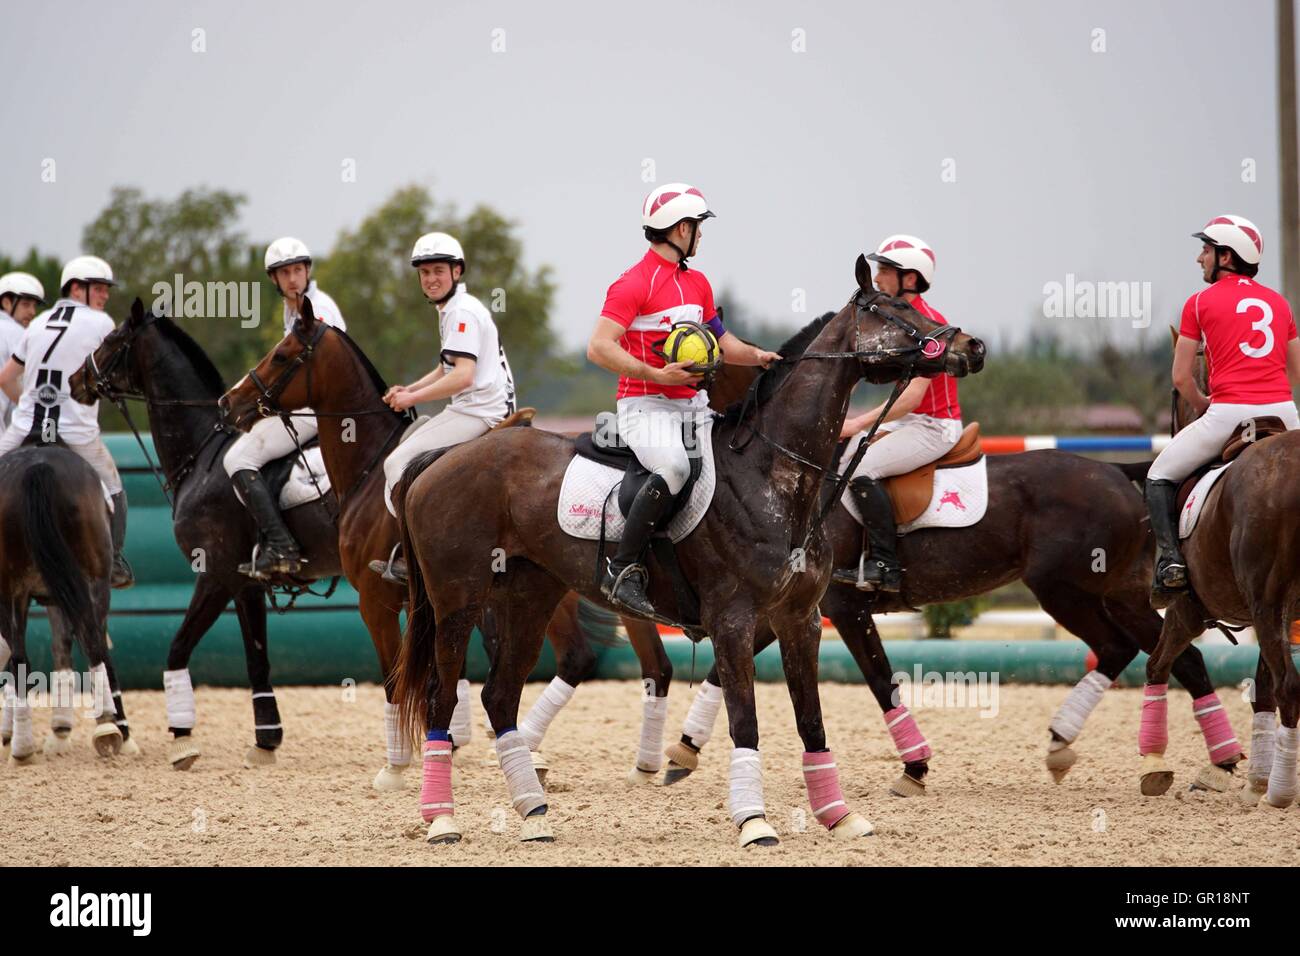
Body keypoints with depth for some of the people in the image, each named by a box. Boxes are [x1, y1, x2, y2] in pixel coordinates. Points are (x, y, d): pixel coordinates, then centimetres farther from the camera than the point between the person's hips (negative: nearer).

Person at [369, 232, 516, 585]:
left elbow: (462, 377, -23)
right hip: (476, 412, 11)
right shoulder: (452, 310, 19)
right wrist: (407, 390, 9)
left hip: (477, 411, -11)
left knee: (398, 463, -12)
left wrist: (413, 397, -15)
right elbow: (445, 370, 25)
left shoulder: (462, 312, -14)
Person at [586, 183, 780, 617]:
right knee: (673, 468, -34)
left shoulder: (697, 284, 17)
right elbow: (599, 348, -18)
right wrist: (657, 375, -25)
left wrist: (756, 356, 7)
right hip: (647, 405, -9)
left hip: (693, 403, 9)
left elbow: (719, 340, 27)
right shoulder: (634, 284, -11)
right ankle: (622, 570, -28)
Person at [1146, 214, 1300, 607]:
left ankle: (1170, 561, -4)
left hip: (1229, 413, -4)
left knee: (1160, 477, 14)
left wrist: (1202, 406, 21)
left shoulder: (1200, 303, 4)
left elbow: (1181, 377, 3)